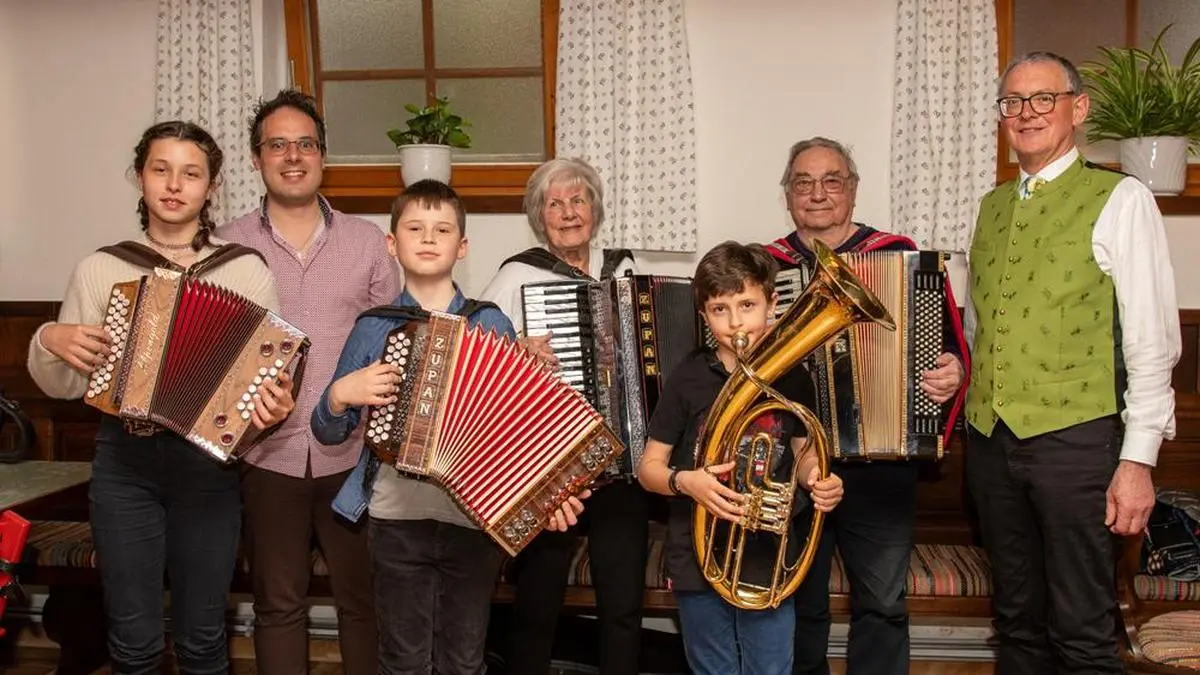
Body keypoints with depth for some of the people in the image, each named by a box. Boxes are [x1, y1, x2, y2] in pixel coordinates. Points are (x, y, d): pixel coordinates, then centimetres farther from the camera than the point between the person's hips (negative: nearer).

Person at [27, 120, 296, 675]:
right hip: (123, 462, 1)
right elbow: (64, 386, 8)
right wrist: (49, 342, -12)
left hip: (208, 461, -1)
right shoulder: (99, 269, 3)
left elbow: (273, 373, 2)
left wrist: (274, 404, -20)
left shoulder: (246, 269, -1)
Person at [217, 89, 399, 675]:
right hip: (268, 453, 0)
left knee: (363, 598, 9)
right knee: (278, 603, 12)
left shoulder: (367, 241, 4)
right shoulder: (228, 245, 3)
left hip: (354, 451, 0)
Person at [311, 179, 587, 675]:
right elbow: (328, 433, 7)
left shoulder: (491, 325, 2)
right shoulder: (373, 328, 2)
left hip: (475, 519, 0)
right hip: (396, 519, 0)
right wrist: (342, 395, -13)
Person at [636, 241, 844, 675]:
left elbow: (803, 454, 12)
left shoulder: (793, 378, -1)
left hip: (770, 563, 1)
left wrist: (820, 481, -10)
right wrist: (684, 481, -24)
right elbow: (648, 467, -3)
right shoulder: (688, 378, -8)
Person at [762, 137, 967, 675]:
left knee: (883, 602, 6)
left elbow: (949, 341, 4)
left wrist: (951, 370, -15)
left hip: (881, 464, -1)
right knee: (800, 602, 13)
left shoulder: (900, 255, 2)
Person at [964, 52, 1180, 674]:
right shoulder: (992, 206, 13)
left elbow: (1151, 341, -8)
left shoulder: (1121, 200, -4)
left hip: (1075, 437, -5)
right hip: (989, 437, 5)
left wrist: (1138, 460, -12)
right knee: (1016, 618, 16)